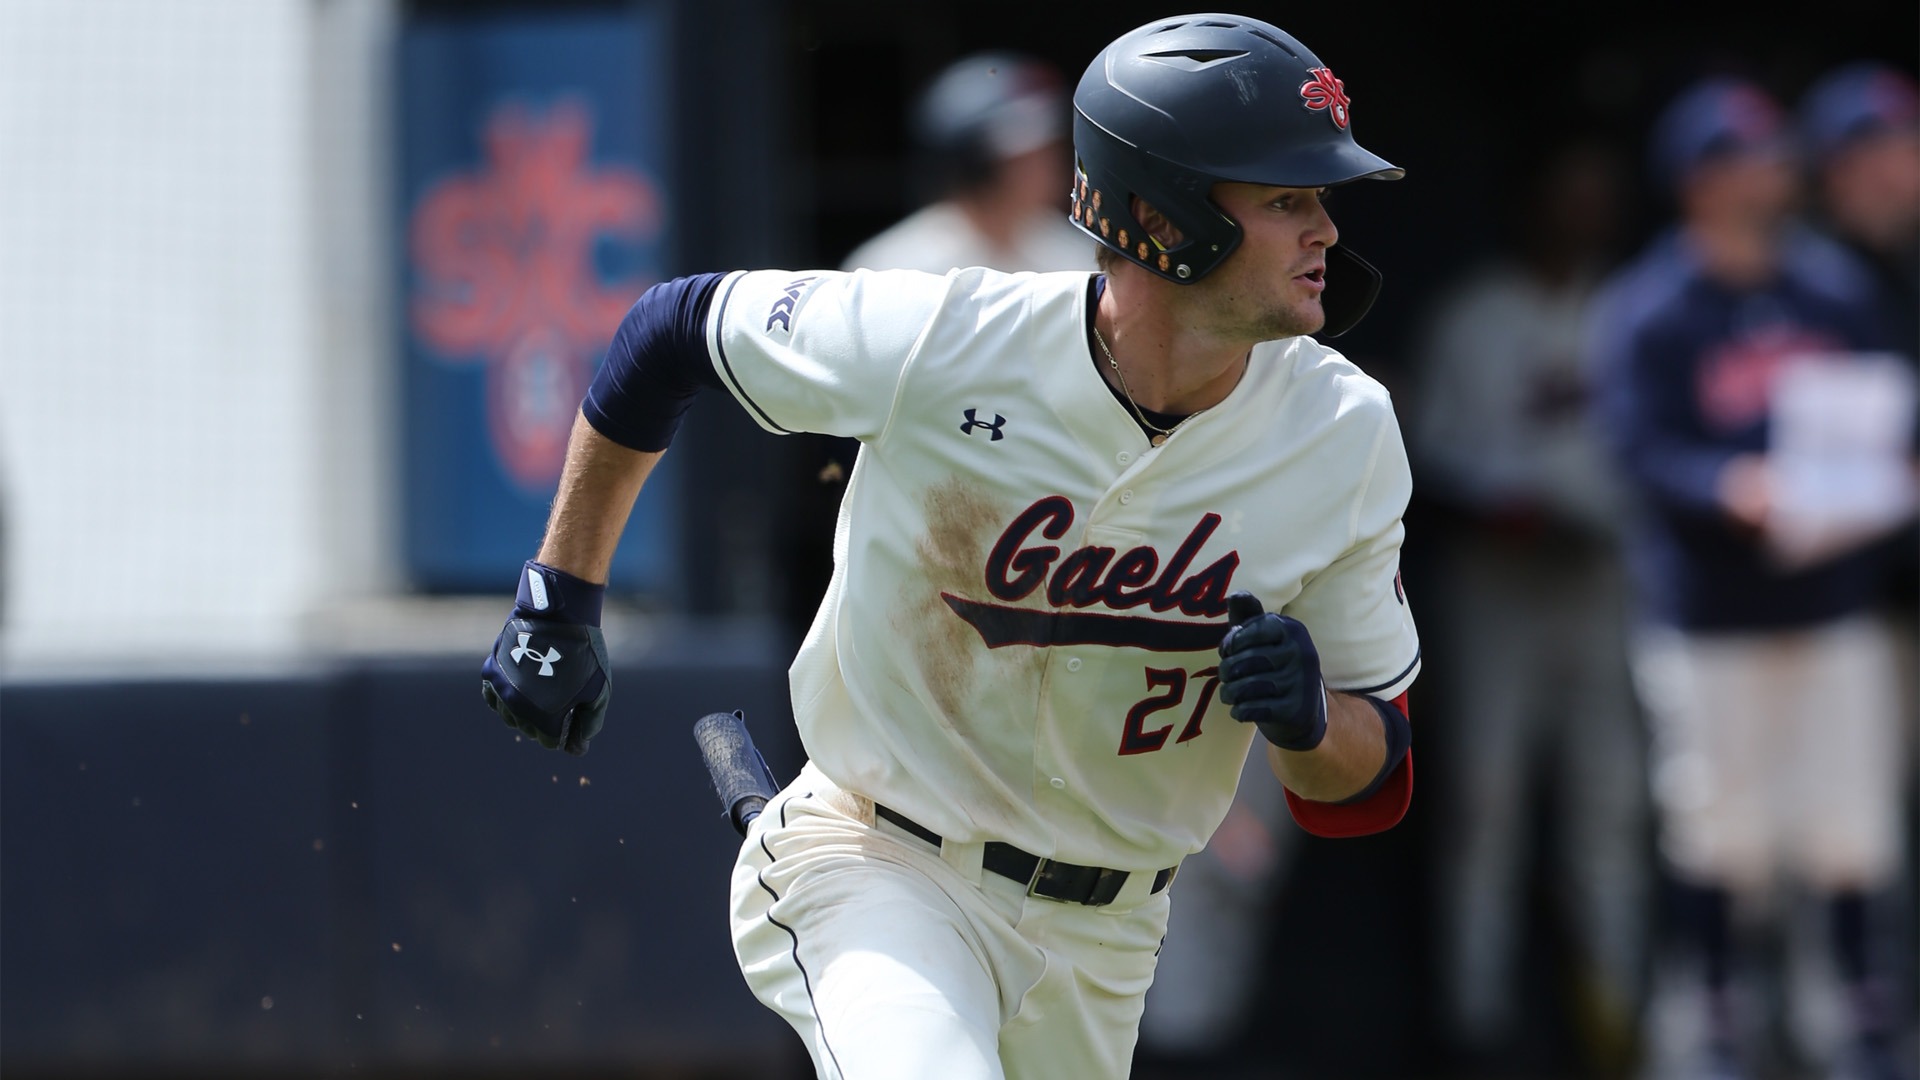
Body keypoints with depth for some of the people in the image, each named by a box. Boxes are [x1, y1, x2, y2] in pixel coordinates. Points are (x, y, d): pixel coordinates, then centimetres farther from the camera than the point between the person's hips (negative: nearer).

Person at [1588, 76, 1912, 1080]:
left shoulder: (1837, 285, 9)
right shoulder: (1643, 311, -5)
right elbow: (1642, 450, -13)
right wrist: (1728, 488, -31)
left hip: (1831, 592, 3)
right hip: (1709, 609, -3)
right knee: (1720, 815, -1)